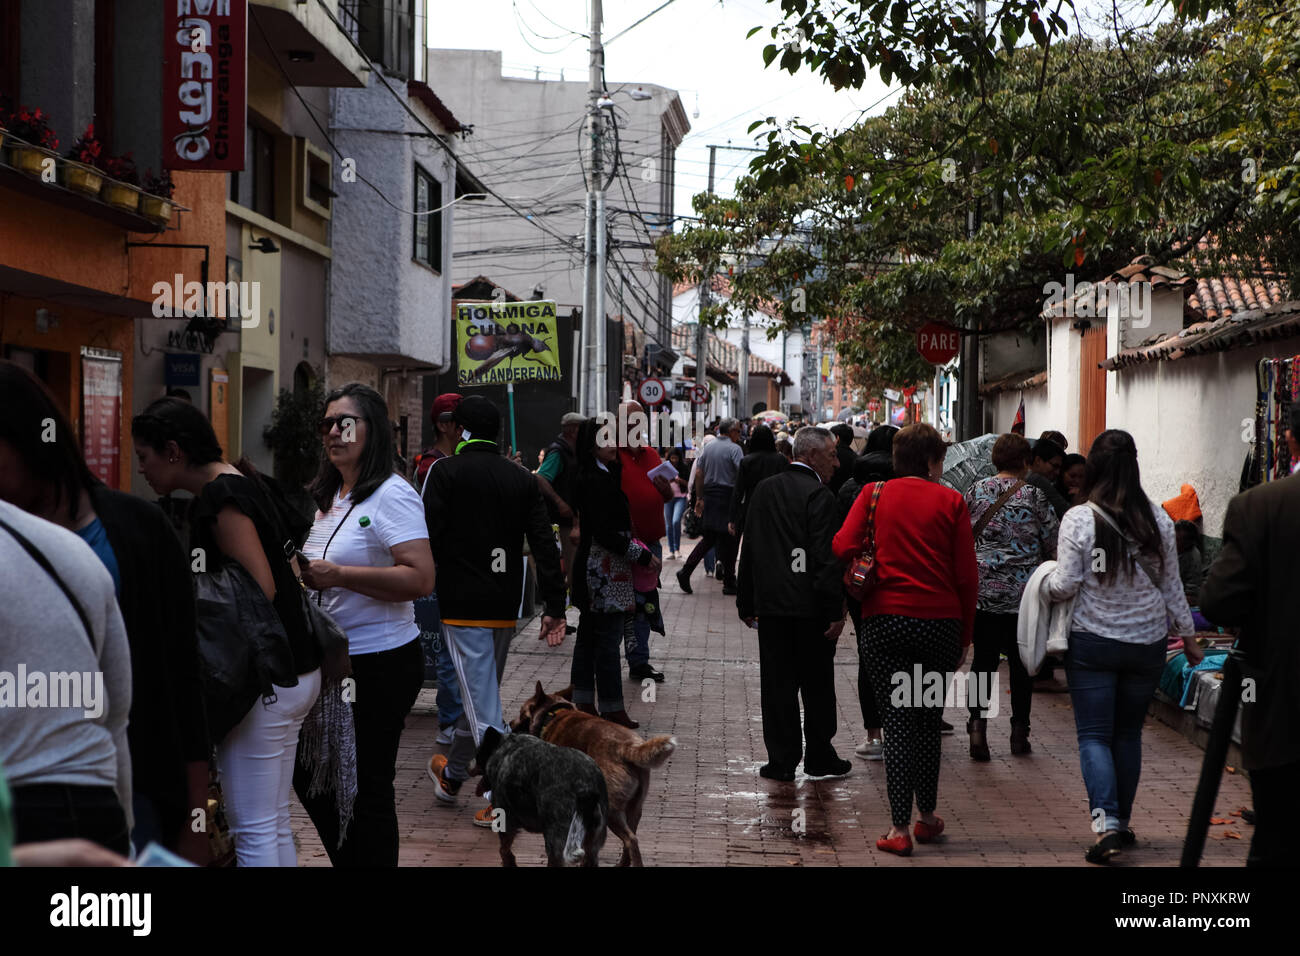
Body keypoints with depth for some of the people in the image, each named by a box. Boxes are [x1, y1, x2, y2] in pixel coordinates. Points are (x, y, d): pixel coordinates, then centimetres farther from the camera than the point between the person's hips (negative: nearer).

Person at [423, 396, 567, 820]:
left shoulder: (446, 472, -6)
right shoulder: (524, 480, 8)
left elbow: (428, 538, -12)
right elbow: (545, 546, 3)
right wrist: (554, 607, 3)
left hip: (462, 604, -5)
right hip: (505, 605, 6)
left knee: (482, 701, -5)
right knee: (481, 692, 20)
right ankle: (451, 776, 37)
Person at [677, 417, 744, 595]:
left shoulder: (708, 447, 10)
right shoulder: (734, 448, -9)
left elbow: (698, 473, 9)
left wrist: (699, 497, 13)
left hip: (709, 495, 6)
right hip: (728, 496, -6)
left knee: (708, 538, 14)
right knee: (728, 540, 2)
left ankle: (686, 571, 2)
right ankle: (729, 583, 7)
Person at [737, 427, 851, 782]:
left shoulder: (764, 489, 8)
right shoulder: (819, 495, -11)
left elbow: (749, 549, 11)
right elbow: (825, 559, -16)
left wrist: (746, 603, 16)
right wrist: (835, 612, -13)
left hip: (771, 605, 5)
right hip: (810, 607, -5)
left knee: (777, 684, 7)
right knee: (818, 685, 8)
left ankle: (782, 760, 8)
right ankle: (819, 757, 16)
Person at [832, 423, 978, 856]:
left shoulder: (874, 494, 2)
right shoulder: (950, 501, -1)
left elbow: (842, 546, -9)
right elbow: (967, 575, -2)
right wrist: (965, 634, 6)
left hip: (884, 620, 0)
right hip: (940, 621, 0)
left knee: (897, 722, 3)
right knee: (929, 720, 15)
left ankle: (899, 828, -3)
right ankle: (927, 816, 26)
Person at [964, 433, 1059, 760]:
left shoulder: (976, 491, 1)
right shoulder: (1034, 496, -5)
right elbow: (1053, 544, 0)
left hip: (983, 589, 1)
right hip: (1024, 592, -1)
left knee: (984, 658, 4)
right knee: (1021, 660, 9)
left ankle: (978, 722, -11)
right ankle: (1019, 730, 15)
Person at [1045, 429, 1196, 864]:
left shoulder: (1078, 519, -12)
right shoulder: (1158, 520, -2)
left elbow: (1064, 586, -12)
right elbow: (1171, 587, 5)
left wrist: (1046, 580, 11)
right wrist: (1188, 636, 16)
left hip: (1092, 641, -3)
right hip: (1147, 643, 3)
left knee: (1094, 735, 1)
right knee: (1128, 734, 16)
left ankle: (1106, 822, -15)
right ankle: (1122, 823, 22)